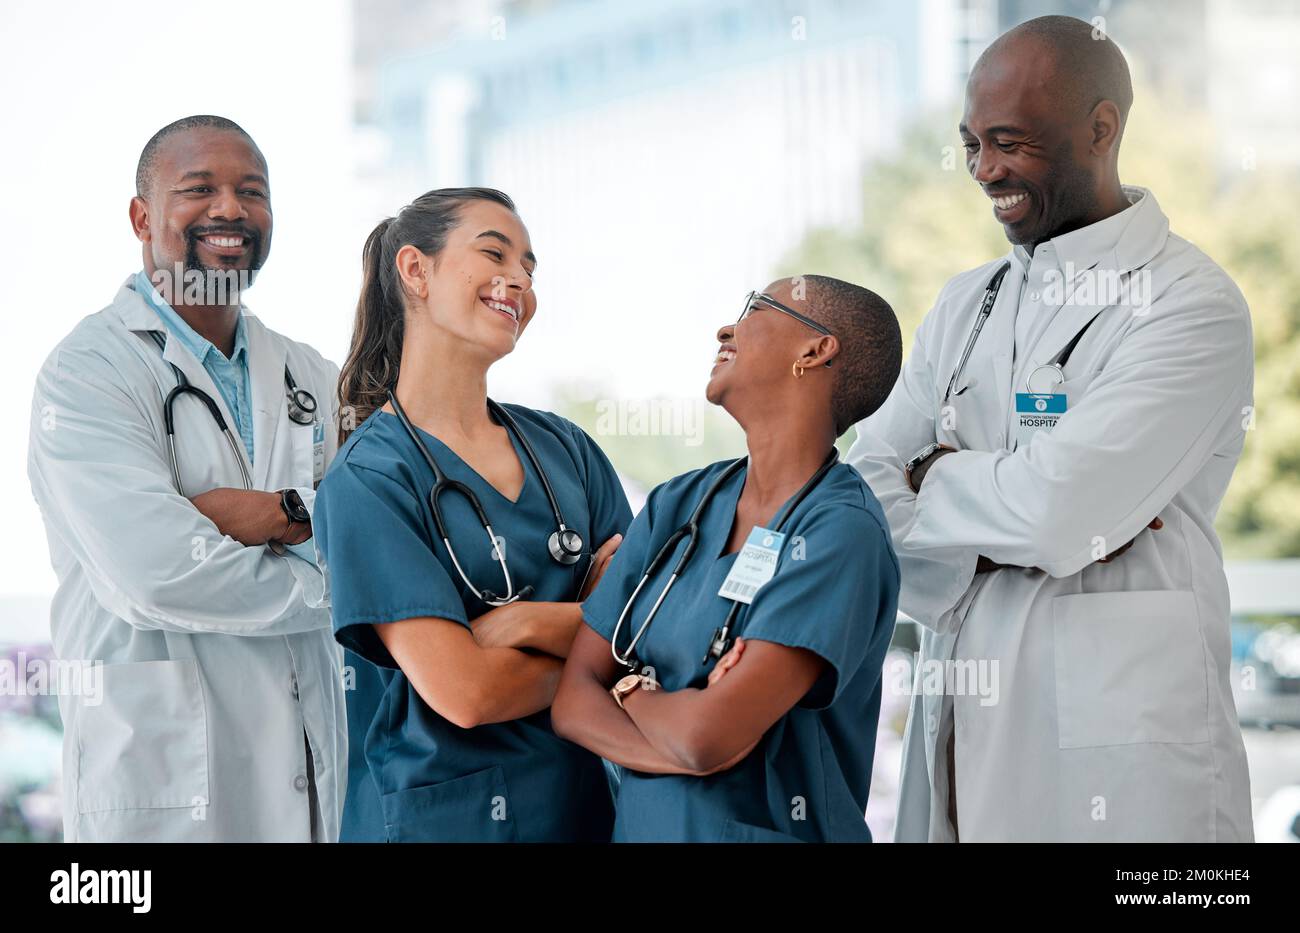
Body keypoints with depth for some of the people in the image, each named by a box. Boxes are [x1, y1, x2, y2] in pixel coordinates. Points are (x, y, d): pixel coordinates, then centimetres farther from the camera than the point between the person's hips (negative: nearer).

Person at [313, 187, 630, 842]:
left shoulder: (565, 447, 6)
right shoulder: (367, 480, -12)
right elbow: (464, 692, -19)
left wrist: (532, 622, -19)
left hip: (588, 799, 5)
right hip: (440, 815, -5)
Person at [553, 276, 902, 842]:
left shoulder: (842, 532, -18)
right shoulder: (677, 506, 2)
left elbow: (706, 735, -26)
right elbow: (573, 695, -3)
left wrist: (632, 690, -6)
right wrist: (682, 751, -20)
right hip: (639, 824, 5)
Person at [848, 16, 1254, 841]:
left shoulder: (1192, 307, -10)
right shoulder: (967, 306, 11)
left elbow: (1054, 510, -20)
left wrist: (933, 478, -2)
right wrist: (1001, 537, -13)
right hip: (964, 736, 6)